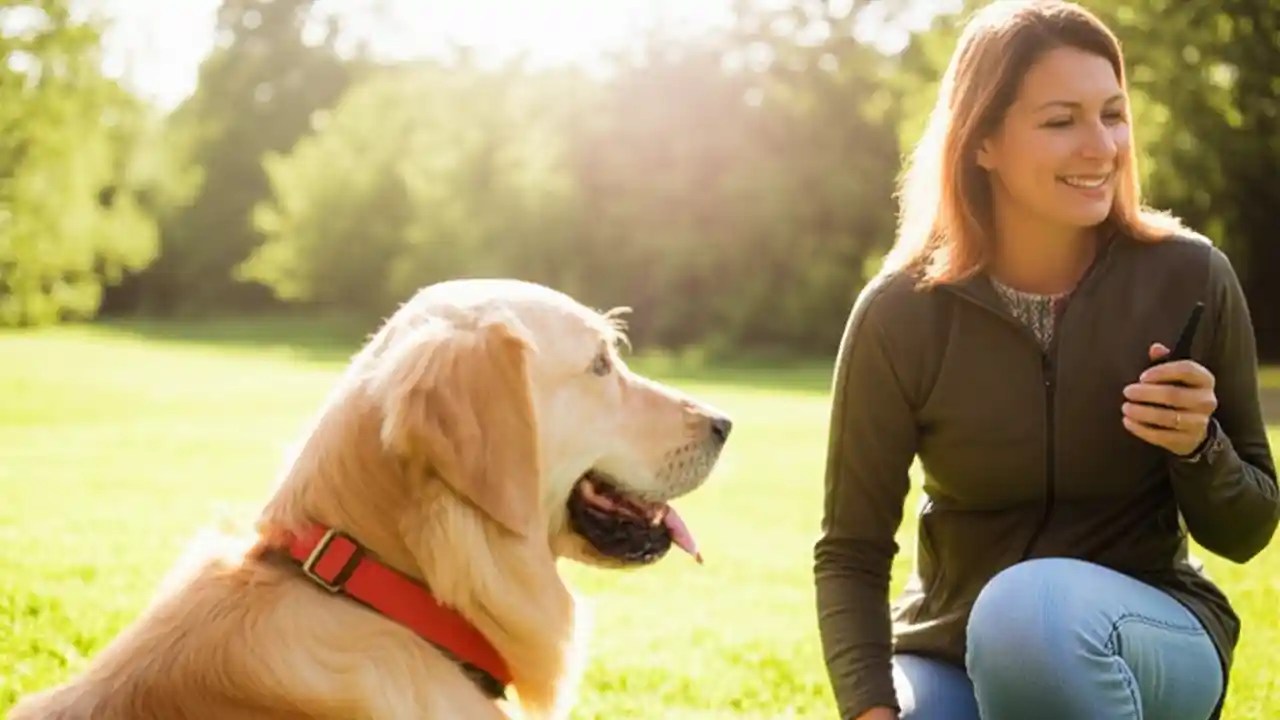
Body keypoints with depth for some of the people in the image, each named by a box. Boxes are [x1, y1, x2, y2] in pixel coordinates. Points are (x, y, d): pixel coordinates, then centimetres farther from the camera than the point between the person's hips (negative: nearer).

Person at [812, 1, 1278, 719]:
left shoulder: (1188, 278, -11)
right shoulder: (902, 313, -12)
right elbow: (851, 552, -7)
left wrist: (1198, 447, -22)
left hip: (1147, 630, -1)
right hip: (949, 650, 1)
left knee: (1032, 606, -35)